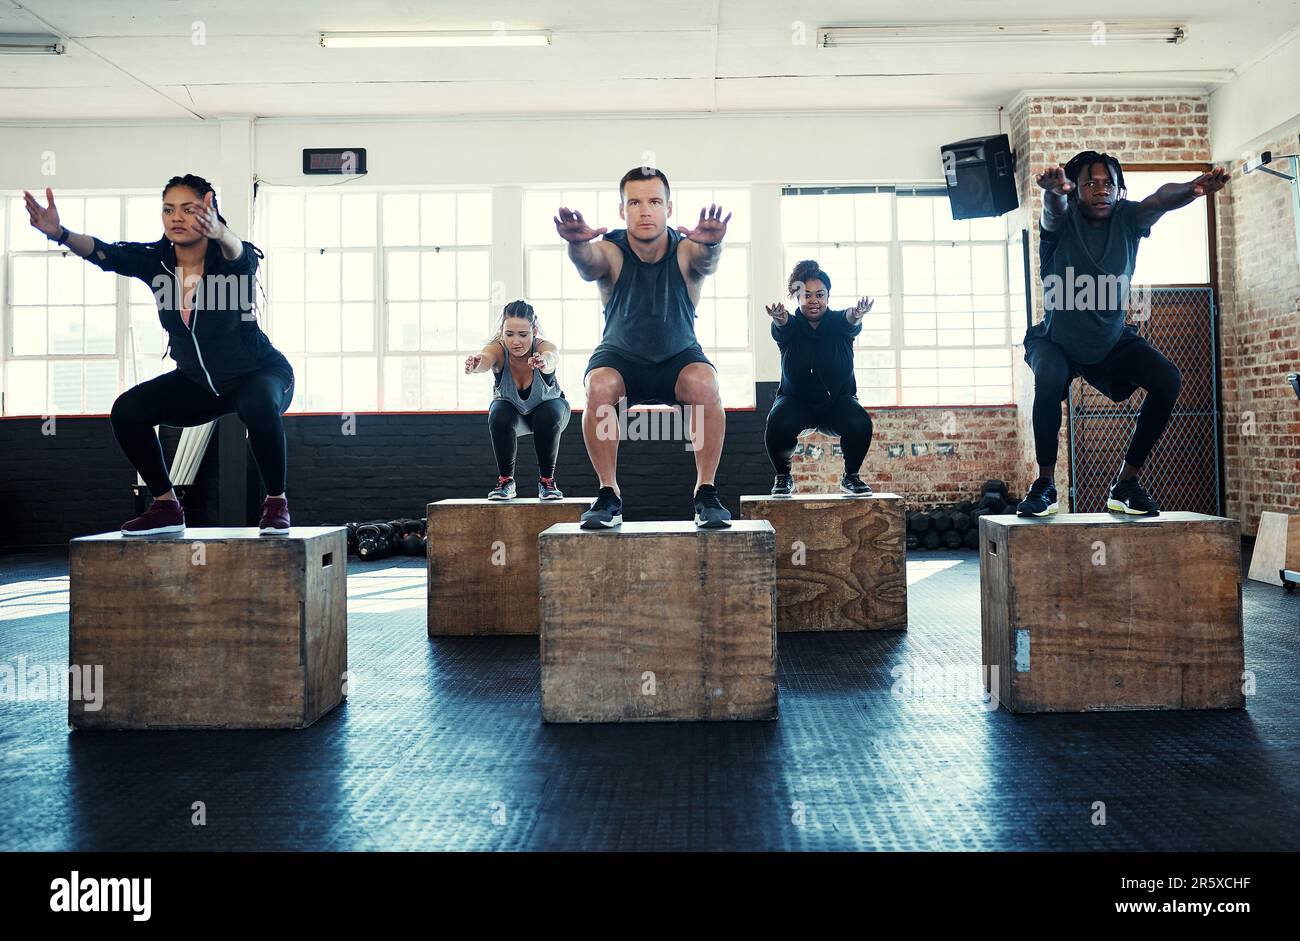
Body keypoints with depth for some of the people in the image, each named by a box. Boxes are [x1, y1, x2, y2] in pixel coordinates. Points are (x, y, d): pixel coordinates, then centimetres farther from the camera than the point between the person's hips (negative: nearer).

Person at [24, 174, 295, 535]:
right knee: (127, 410, -12)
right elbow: (105, 254, -29)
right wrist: (59, 233, -50)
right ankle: (166, 507, 4)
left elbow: (239, 253, -49)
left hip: (261, 373, -5)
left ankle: (276, 503, -16)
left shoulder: (231, 260, -25)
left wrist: (219, 234, -72)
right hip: (197, 383, 5)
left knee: (258, 405, -38)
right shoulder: (155, 260, -13)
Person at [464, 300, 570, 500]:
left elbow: (551, 358, -58)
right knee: (499, 416, -31)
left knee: (548, 417, -33)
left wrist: (544, 362, -83)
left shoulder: (544, 346, -34)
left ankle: (547, 480, -12)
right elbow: (486, 359, -55)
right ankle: (505, 480, -12)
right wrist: (476, 364, -79)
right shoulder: (498, 349, -31)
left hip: (548, 406, -1)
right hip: (512, 411, 1)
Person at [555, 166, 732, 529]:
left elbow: (706, 261, -43)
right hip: (620, 356, 0)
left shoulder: (685, 251, -19)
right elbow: (589, 262, -43)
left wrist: (711, 244, -68)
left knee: (705, 385, -32)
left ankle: (706, 492, -18)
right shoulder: (611, 253, -20)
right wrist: (576, 243, -67)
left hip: (678, 357, 0)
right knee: (600, 388, -33)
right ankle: (608, 494, -17)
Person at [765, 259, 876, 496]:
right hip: (795, 399, -1)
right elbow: (782, 325, -35)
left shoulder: (838, 323, -9)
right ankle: (783, 477, -5)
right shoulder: (789, 325, -10)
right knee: (778, 424, -33)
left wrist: (856, 315, -60)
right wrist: (778, 318, -61)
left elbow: (850, 320, -33)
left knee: (861, 424, -30)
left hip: (838, 399, 1)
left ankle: (850, 476, -2)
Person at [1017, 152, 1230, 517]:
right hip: (1056, 340, -3)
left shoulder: (1126, 218, -10)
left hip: (1112, 340, 4)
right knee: (1049, 378, -35)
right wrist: (1053, 191, -67)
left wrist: (1193, 188, -55)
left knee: (1169, 380, -17)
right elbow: (1053, 210, -41)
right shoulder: (1062, 221, -17)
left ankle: (1126, 483, -4)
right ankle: (1045, 484, -19)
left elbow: (1161, 199, -32)